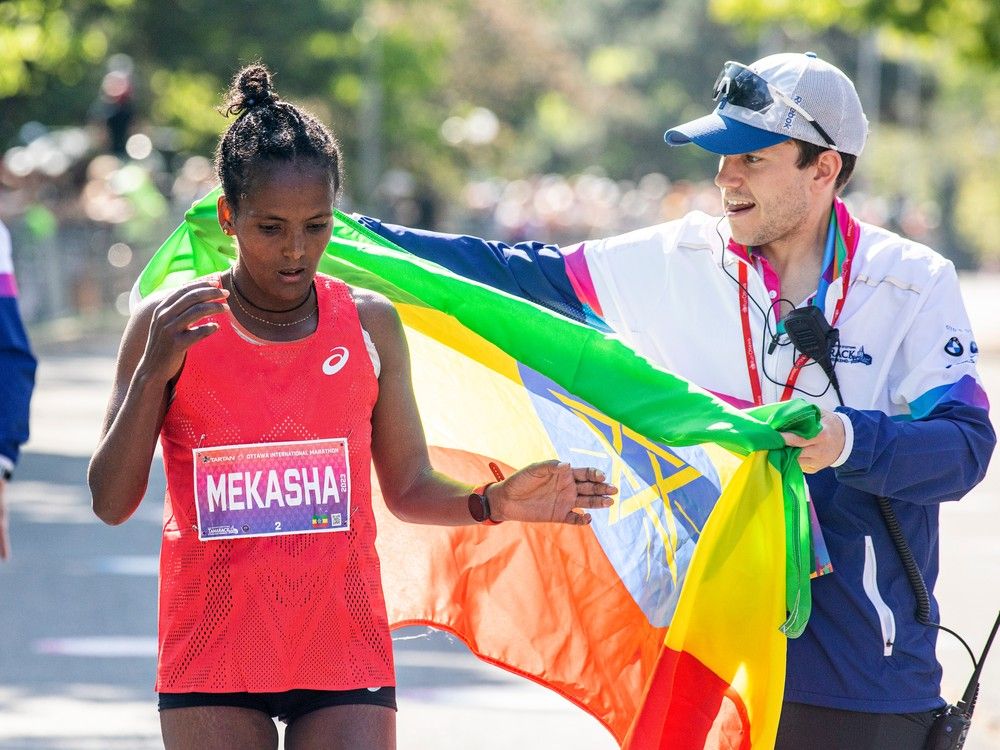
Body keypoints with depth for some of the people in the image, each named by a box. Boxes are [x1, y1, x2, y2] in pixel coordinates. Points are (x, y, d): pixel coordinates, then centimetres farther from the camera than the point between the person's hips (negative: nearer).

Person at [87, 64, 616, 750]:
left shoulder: (370, 325, 5)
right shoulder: (170, 326, -1)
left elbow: (409, 488, 10)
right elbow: (112, 503, -4)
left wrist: (493, 504, -9)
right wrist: (153, 370, -16)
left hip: (345, 651, 1)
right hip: (213, 660, -1)